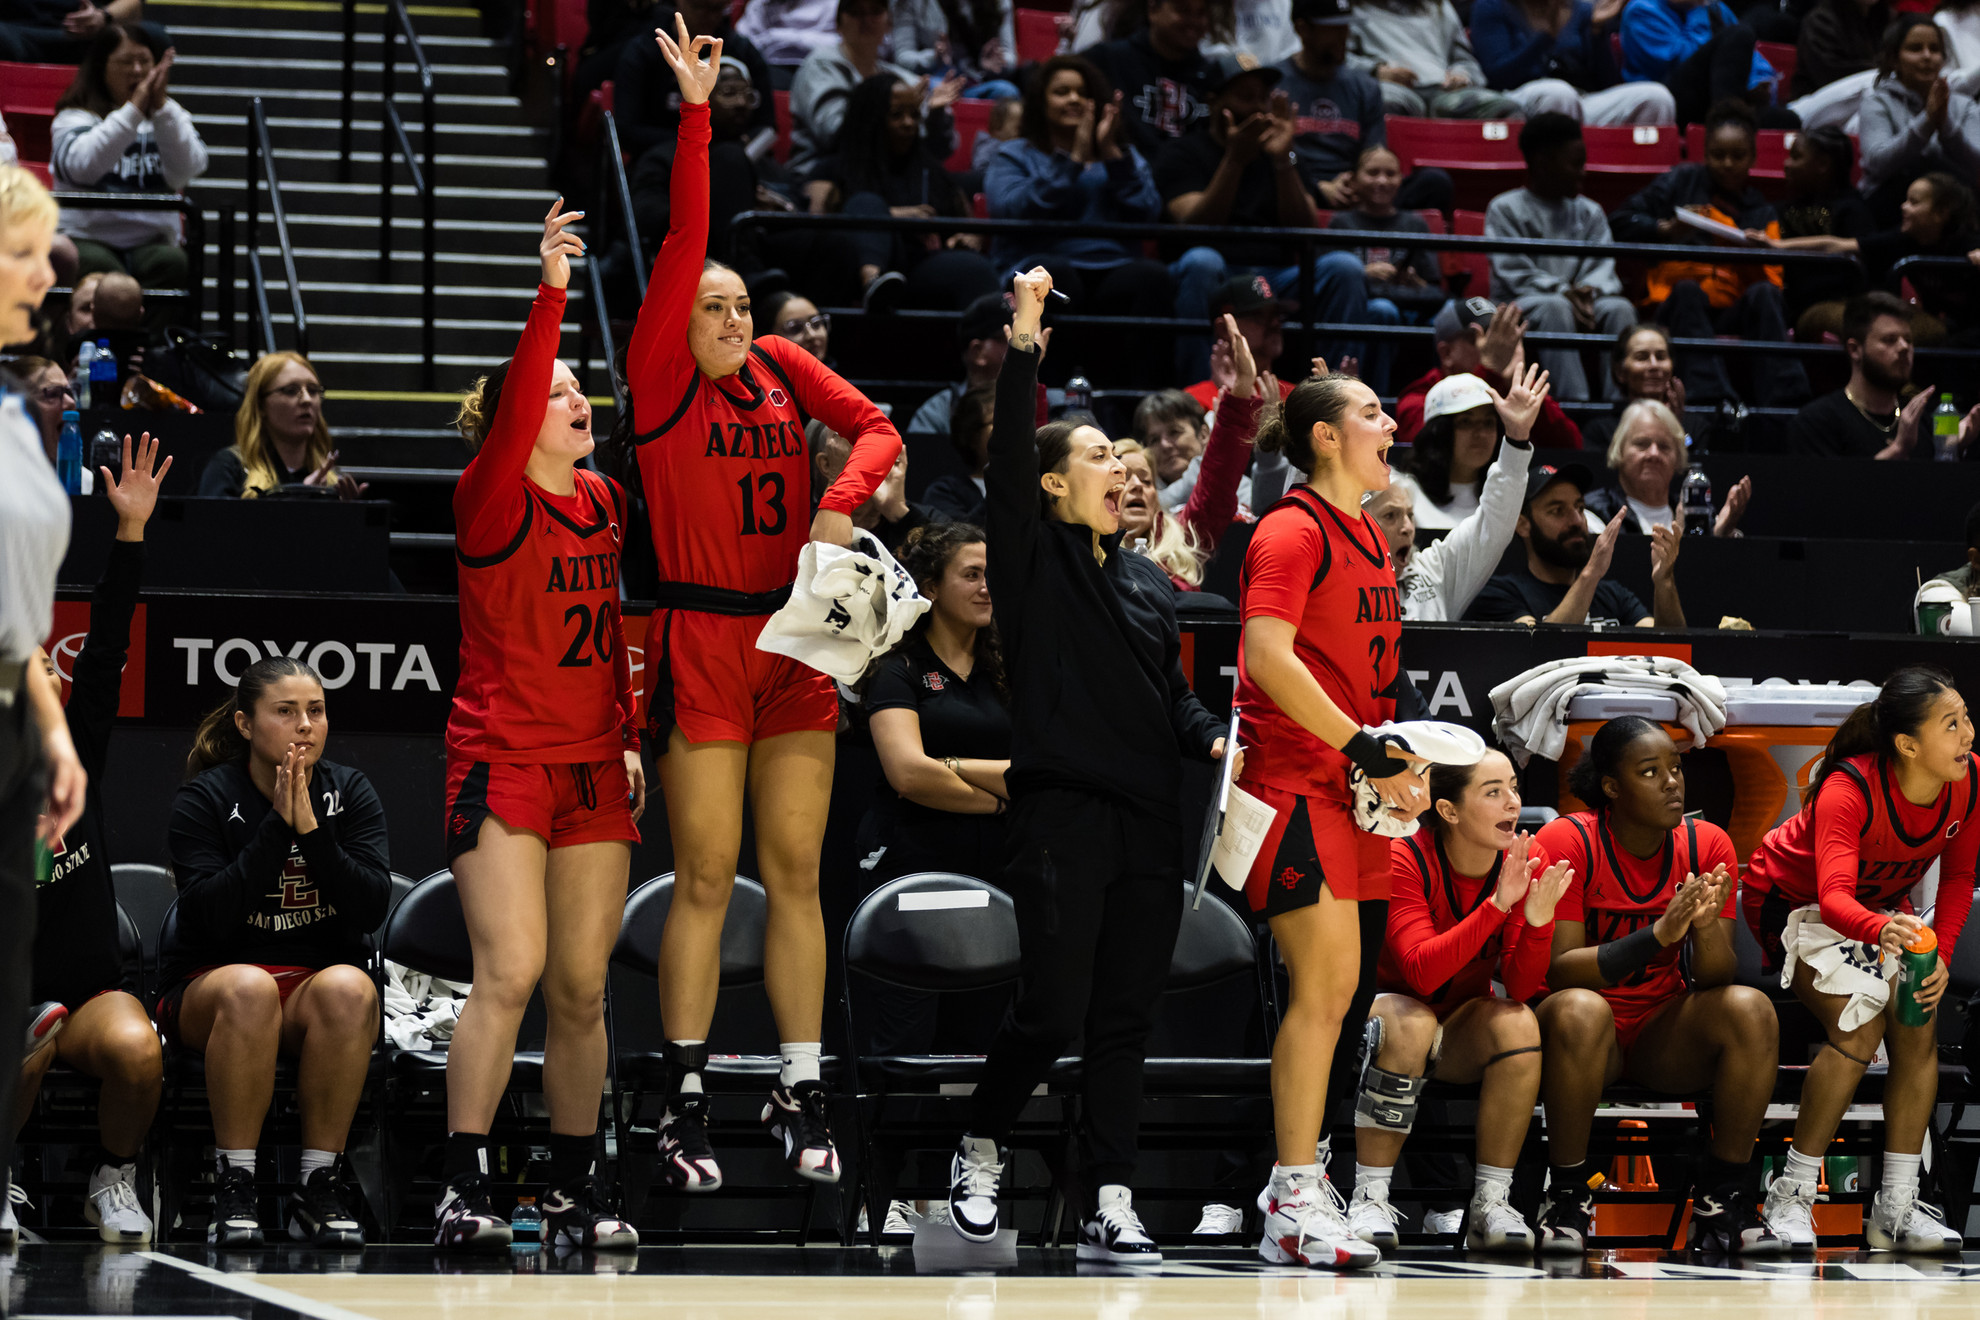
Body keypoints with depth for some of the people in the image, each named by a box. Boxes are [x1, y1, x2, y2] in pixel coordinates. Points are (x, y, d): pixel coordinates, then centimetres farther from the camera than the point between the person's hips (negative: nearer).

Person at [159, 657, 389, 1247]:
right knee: (249, 988, -38)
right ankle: (233, 1187, -30)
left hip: (322, 973, 2)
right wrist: (277, 827, -21)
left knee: (349, 988, -34)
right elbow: (210, 916, -17)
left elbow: (371, 907, -9)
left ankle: (321, 1187, -27)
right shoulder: (205, 797, -4)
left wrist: (311, 829, -19)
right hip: (207, 983, -2)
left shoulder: (349, 793, 4)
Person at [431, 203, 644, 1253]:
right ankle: (462, 1187, -12)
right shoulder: (492, 504, -8)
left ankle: (575, 1193, 12)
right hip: (501, 761, -6)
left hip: (593, 765, 6)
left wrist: (628, 731, 15)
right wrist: (550, 293, -32)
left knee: (582, 988, 6)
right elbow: (512, 413, -26)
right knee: (510, 973, -16)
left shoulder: (605, 502, 12)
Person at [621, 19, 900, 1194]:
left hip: (796, 639, 4)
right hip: (701, 641, -4)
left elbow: (876, 427, 7)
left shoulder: (780, 368, 10)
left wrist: (843, 500, -12)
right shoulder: (662, 380, -3)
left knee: (796, 874, 5)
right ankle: (686, 1106, 1)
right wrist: (696, 114, -15)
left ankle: (803, 1097, 8)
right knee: (707, 876, -4)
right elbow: (685, 241, -10)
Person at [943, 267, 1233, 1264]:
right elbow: (1009, 456, -13)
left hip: (1147, 821, 6)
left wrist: (1210, 735, 2)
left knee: (1124, 1019, 4)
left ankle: (1109, 1207, 4)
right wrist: (1024, 344, -19)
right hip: (1062, 809, -6)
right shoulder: (1035, 561, 1)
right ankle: (979, 1153, 15)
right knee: (1053, 1008, -8)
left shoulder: (1149, 581, 21)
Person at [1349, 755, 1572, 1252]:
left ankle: (1491, 1202, -21)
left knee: (1518, 1022, -28)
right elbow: (1421, 972, -32)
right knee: (1411, 1022, -36)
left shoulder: (1527, 862, -9)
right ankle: (1370, 1198, -28)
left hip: (1464, 1034, 3)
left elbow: (1521, 988, -14)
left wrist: (1537, 919, -33)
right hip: (1390, 1005, -3)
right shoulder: (1406, 859, -19)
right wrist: (1497, 905, -40)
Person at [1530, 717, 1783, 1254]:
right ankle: (1568, 1198, -19)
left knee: (1751, 1009, -25)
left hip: (1665, 1035, 3)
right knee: (1578, 1011, -37)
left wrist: (1708, 928, -30)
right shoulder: (1565, 842, -12)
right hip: (1590, 1036, -3)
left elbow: (1716, 979, -6)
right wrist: (1659, 934, -31)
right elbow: (1557, 971, -19)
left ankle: (1722, 1201, -16)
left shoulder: (1707, 846, -3)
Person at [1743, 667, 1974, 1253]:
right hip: (1795, 901, -6)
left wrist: (1941, 957, -17)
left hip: (1886, 908, 6)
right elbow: (1834, 897, -46)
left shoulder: (1966, 782, -17)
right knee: (1859, 1025, -27)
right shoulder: (1849, 789, -35)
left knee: (1920, 1026, -17)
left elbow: (1957, 877, -2)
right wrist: (1881, 929, -68)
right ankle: (1791, 1196, -16)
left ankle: (1896, 1207, -12)